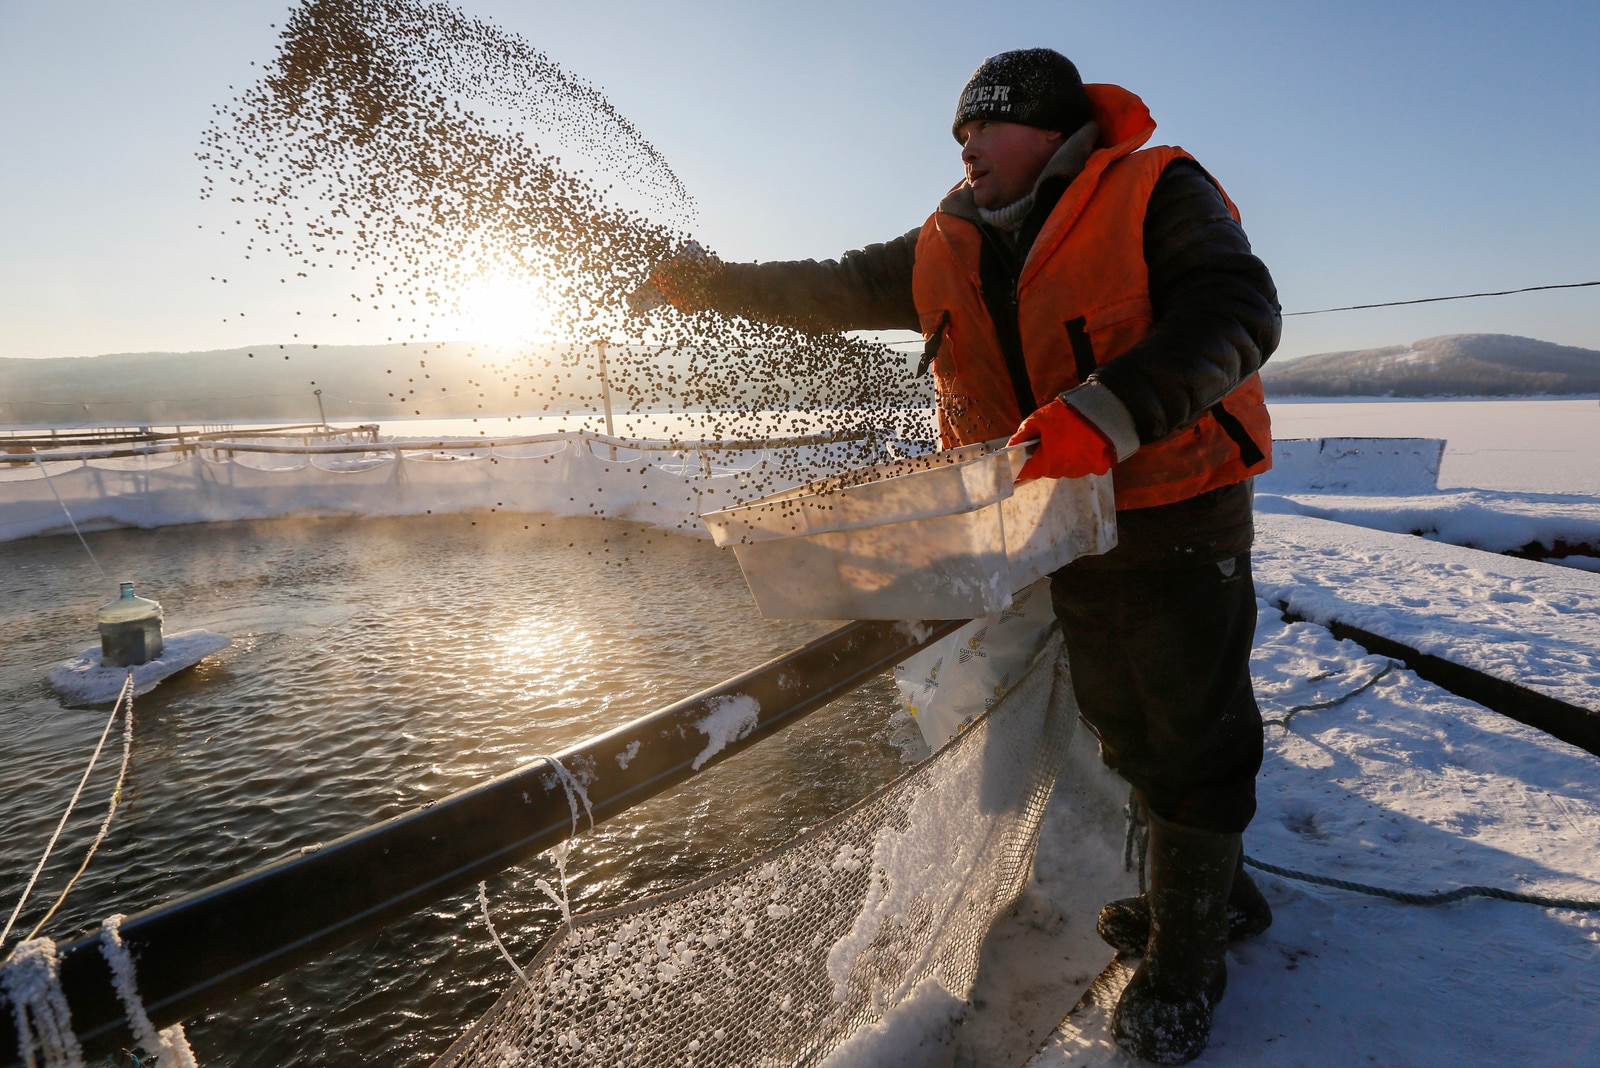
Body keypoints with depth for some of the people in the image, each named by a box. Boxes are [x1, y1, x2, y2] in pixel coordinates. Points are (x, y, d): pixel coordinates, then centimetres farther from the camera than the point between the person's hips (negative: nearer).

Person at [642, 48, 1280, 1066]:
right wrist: (717, 283, 13)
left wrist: (1105, 414, -35)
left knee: (1195, 734, 6)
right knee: (1127, 728, 16)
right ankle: (1220, 893, 42)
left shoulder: (1155, 190, -9)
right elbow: (841, 289, 15)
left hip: (1179, 514, -5)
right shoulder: (944, 252, 8)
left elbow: (1237, 312, -21)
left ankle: (1186, 957, 27)